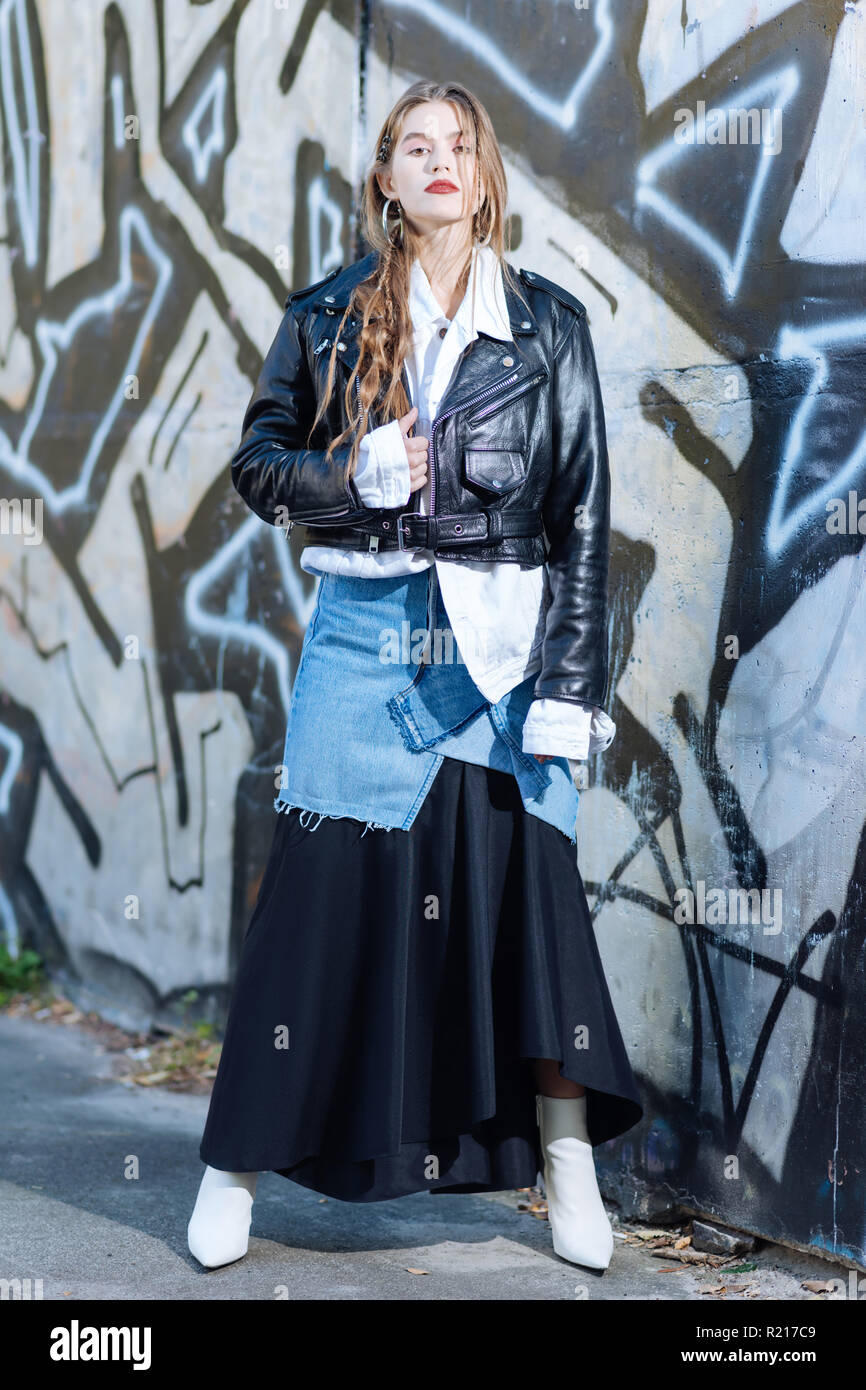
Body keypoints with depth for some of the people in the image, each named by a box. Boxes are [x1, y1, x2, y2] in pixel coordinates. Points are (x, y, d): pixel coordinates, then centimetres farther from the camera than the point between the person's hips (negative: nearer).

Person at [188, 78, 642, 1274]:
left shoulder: (549, 323, 4)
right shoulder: (327, 317, 6)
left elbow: (583, 513, 1)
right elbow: (257, 464, 11)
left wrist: (568, 684, -6)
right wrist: (353, 476, -10)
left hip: (500, 643, 0)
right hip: (365, 637, 0)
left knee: (529, 884, -2)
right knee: (322, 890, -1)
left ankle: (567, 1164, 12)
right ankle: (240, 1169, 10)